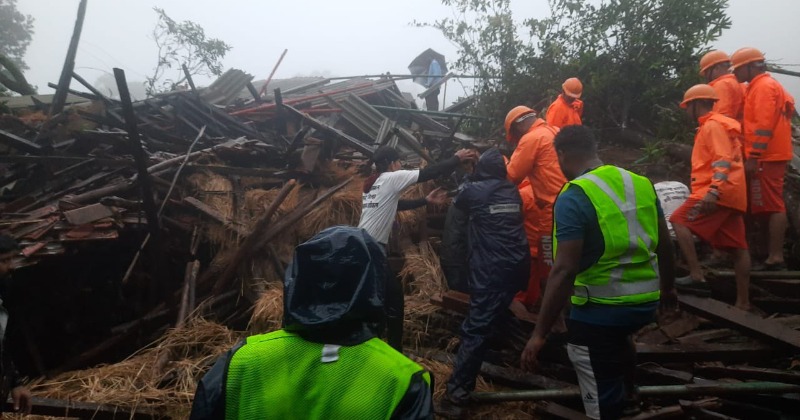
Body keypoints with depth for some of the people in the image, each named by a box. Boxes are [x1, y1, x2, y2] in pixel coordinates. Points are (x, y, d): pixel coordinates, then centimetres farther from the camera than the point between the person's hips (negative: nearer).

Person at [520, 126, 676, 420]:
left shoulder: (574, 197, -18)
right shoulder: (640, 182, 2)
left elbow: (564, 271, -24)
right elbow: (665, 245, 12)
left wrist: (539, 334, -20)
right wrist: (668, 287, 30)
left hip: (602, 309, -8)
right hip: (646, 301, 8)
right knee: (618, 338, 41)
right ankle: (626, 393, 64)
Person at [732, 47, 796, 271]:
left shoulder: (763, 86, -10)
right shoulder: (763, 86, 21)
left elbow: (764, 125, -19)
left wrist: (753, 157, -21)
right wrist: (756, 155, 19)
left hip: (766, 157, -10)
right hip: (771, 156, 10)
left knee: (772, 206, -9)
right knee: (772, 206, 9)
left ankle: (775, 257, -8)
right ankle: (774, 255, 13)